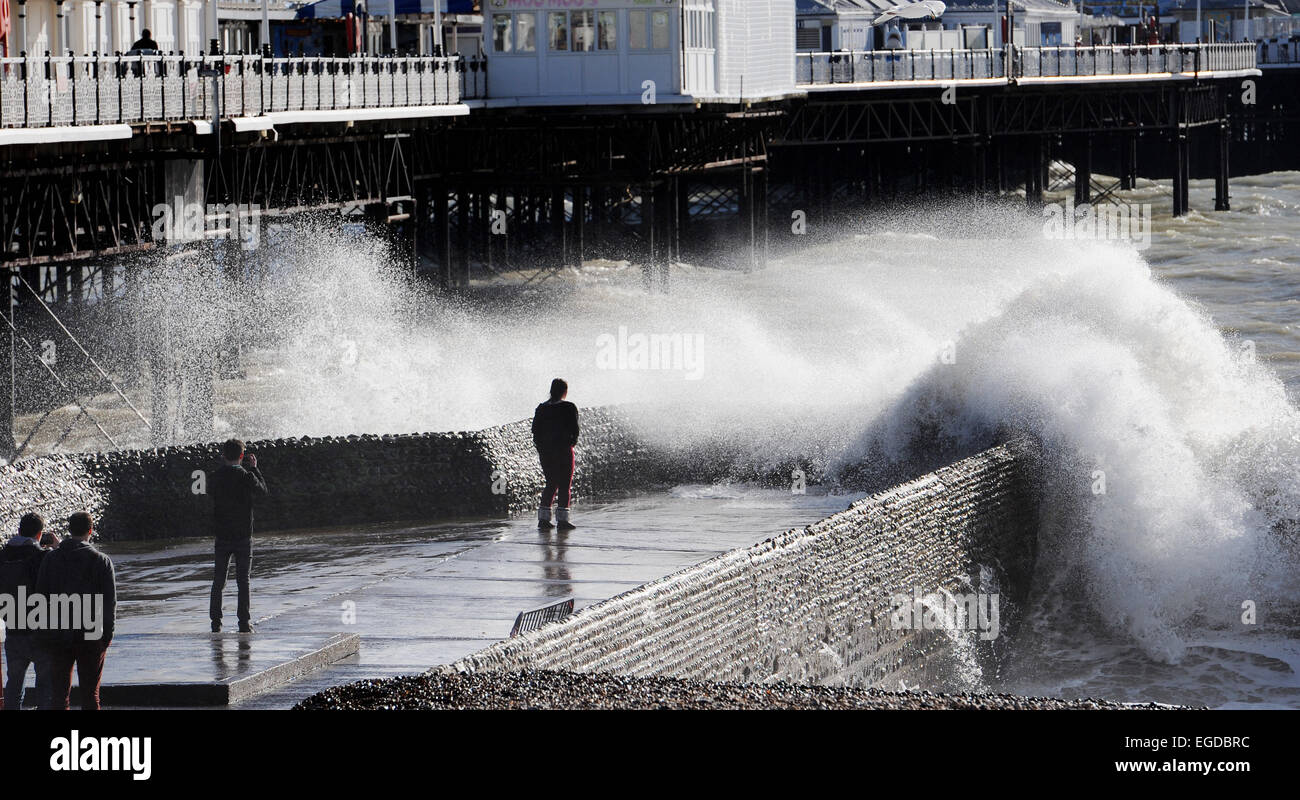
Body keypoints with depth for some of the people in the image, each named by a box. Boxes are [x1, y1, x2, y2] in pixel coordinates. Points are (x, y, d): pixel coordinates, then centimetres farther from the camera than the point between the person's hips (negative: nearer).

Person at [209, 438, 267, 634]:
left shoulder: (215, 478, -4)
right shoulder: (246, 477, -12)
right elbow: (263, 489, 5)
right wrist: (254, 469, 14)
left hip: (221, 535, 2)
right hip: (243, 535, -2)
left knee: (218, 580, 9)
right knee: (243, 580, 3)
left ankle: (215, 622, 6)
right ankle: (244, 623, -1)